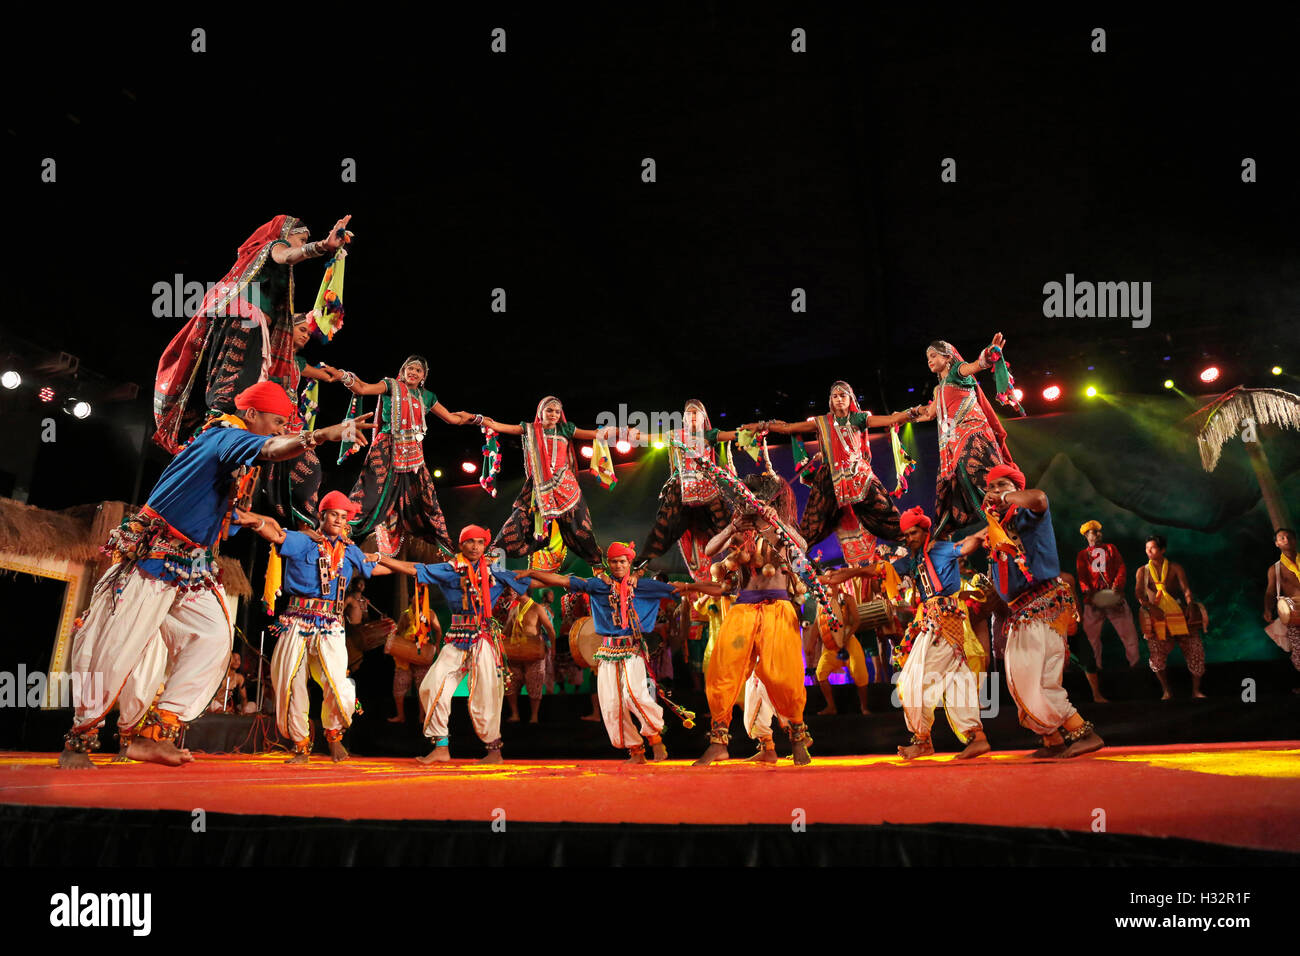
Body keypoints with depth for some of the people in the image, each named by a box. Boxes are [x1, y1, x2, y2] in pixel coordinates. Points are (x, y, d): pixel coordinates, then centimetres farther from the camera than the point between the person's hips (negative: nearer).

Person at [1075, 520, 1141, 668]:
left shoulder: (1111, 549, 18)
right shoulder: (1083, 555, 15)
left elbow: (1121, 568, 6)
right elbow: (1081, 575, 4)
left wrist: (1117, 584, -13)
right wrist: (1086, 590, -16)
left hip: (1114, 595, 0)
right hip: (1093, 599, 0)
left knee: (1128, 631, -3)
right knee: (1091, 635, -1)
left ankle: (1134, 664, 8)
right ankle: (1096, 666, 9)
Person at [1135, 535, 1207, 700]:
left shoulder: (1175, 568, 6)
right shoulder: (1143, 571, 9)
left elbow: (1186, 589, -6)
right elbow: (1139, 593, -3)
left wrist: (1191, 606, -24)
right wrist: (1151, 607, -21)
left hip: (1178, 614, 0)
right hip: (1156, 616, 0)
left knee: (1195, 650, -6)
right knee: (1157, 656, -5)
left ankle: (1196, 690, 10)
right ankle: (1166, 691, 15)